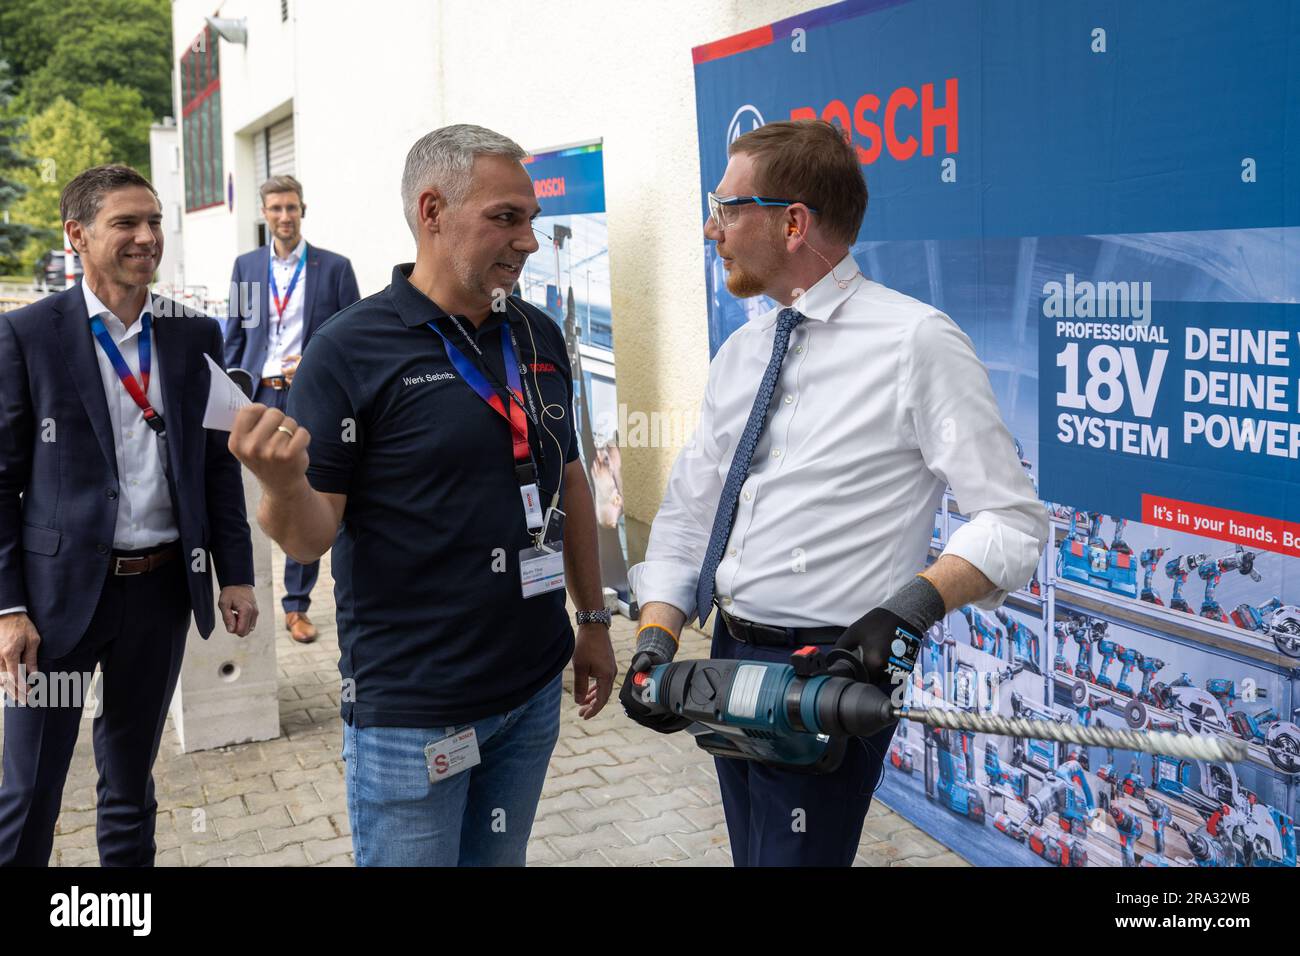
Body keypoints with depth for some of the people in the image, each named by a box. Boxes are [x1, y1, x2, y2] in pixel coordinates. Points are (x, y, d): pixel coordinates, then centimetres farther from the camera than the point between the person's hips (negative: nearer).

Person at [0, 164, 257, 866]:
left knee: (131, 780, 19)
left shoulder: (195, 334, 4)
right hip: (60, 589, -3)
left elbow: (217, 462, 8)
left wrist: (236, 574, 5)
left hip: (163, 588, 3)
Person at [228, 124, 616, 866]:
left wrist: (594, 618, 14)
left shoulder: (540, 336, 4)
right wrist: (286, 483, -32)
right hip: (412, 712, -5)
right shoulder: (350, 351, -13)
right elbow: (311, 536, -11)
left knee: (500, 858, 21)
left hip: (536, 688, 6)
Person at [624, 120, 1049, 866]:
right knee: (752, 852, 20)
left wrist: (909, 607, -28)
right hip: (730, 663, 7)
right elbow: (688, 510, 9)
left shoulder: (916, 341, -13)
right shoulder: (740, 353, 8)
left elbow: (1013, 523, -14)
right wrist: (658, 634, -5)